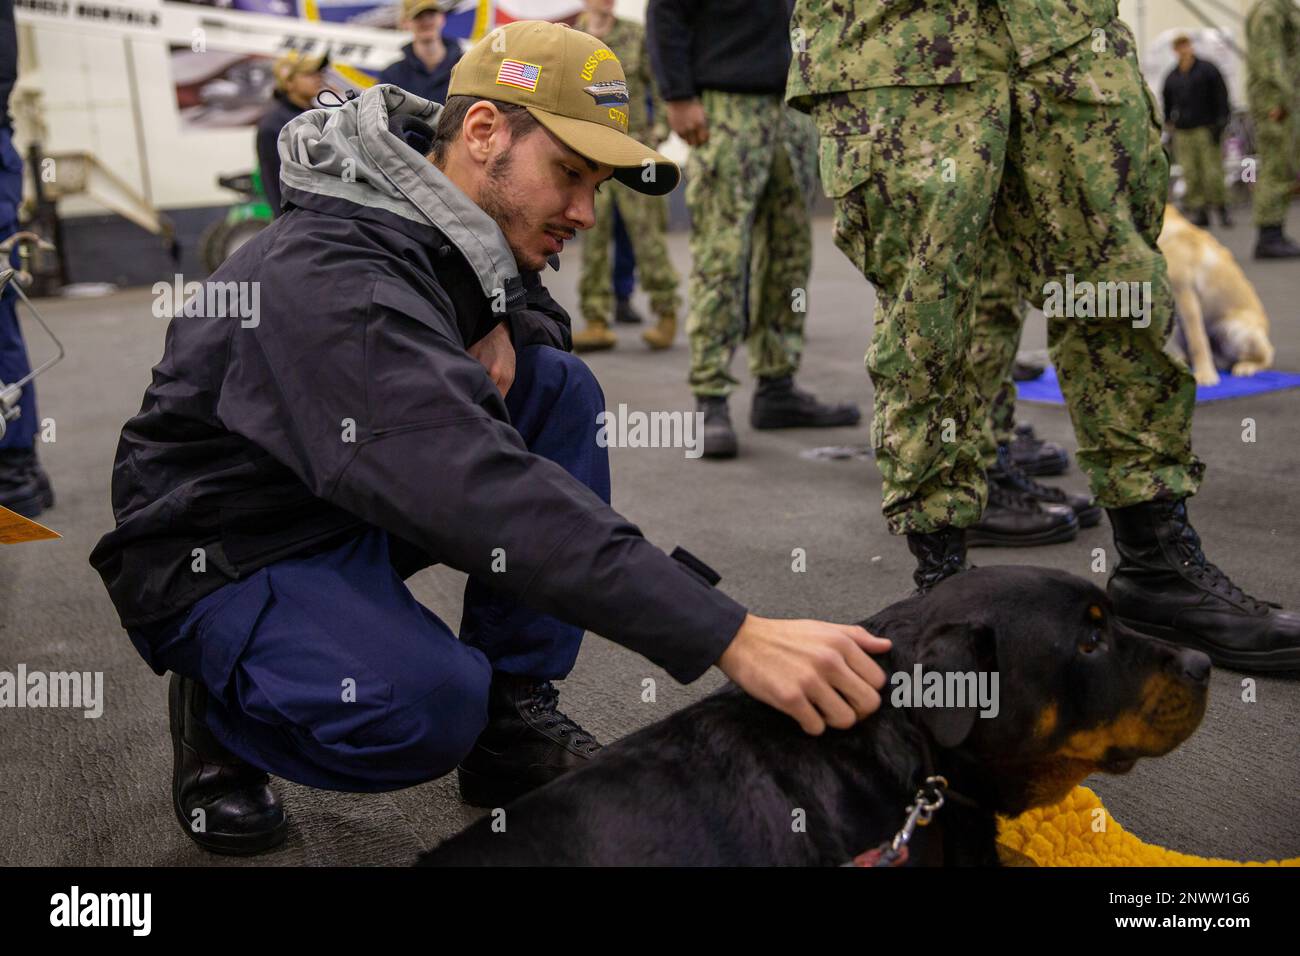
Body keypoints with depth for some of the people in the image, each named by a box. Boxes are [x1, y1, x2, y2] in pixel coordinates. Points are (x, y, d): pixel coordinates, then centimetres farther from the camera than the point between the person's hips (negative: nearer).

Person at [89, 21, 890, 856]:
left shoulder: (459, 230, -3)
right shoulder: (329, 278, -31)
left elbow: (539, 307, 18)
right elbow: (481, 492, -42)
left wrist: (511, 325, -10)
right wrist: (733, 637, -46)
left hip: (352, 502, 9)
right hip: (221, 556, -8)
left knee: (562, 388, -6)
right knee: (431, 702, -35)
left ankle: (517, 720, -3)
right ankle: (219, 706, 0)